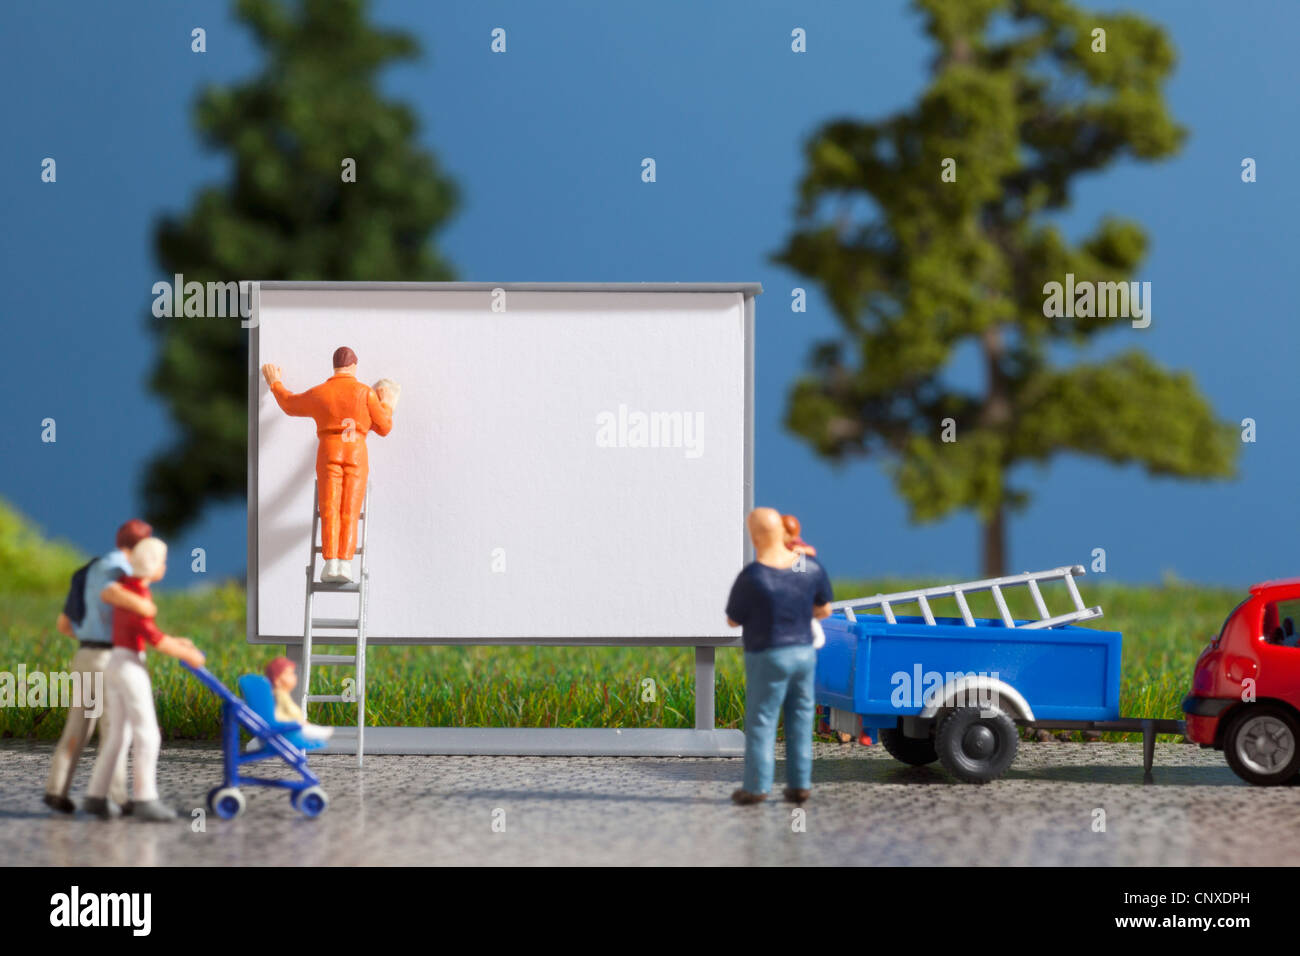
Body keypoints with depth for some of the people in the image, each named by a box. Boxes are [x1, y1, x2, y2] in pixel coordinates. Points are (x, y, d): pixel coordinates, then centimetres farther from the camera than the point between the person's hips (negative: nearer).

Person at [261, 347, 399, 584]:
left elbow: (290, 405, 27)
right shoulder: (365, 392, 3)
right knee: (349, 513, -4)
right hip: (357, 454, 0)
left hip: (329, 452, 0)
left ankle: (331, 564, -22)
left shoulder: (318, 393, 8)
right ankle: (345, 564, -19)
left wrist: (275, 384, 45)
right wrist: (385, 408, 28)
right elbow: (383, 428, 7)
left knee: (329, 511, -6)